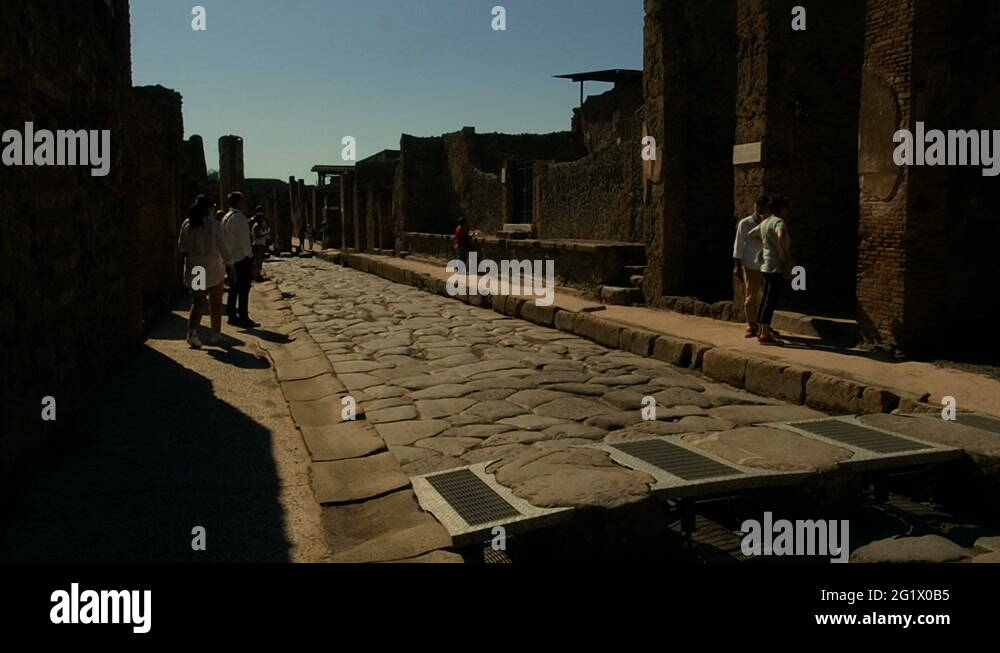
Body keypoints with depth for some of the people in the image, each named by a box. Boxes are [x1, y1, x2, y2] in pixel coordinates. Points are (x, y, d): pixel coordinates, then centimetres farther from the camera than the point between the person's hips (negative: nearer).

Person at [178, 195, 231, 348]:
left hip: (194, 270, 3)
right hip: (213, 270, -3)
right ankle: (215, 334, 18)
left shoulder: (186, 224, -1)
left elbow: (181, 247, 7)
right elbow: (222, 247, -6)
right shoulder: (214, 225, -11)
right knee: (215, 303, 12)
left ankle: (192, 331, -14)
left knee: (197, 302, 8)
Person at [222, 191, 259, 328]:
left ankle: (232, 315, 23)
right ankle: (243, 318, -1)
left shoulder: (226, 217, 11)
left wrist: (228, 256, 19)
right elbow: (244, 240, -20)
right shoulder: (239, 218, -17)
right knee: (244, 289, -4)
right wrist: (250, 255, -7)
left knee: (234, 288, 16)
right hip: (242, 259, -9)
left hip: (231, 259, 9)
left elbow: (225, 239, 15)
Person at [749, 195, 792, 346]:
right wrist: (782, 255, -23)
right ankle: (764, 335, -10)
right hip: (776, 266, -10)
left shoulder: (764, 223, 14)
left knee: (767, 300, 15)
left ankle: (764, 330, 22)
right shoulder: (779, 222, -13)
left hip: (767, 265, 10)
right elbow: (781, 236, -35)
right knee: (771, 301, -9)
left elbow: (751, 234, 32)